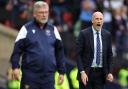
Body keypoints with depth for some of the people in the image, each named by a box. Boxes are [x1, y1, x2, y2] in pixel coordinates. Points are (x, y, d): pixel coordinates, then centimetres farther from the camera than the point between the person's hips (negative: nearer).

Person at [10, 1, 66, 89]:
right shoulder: (27, 28, 2)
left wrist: (62, 72, 11)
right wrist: (15, 67, -14)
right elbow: (17, 49, -2)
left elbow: (59, 51, 15)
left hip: (49, 75, 3)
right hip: (30, 74, -3)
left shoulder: (53, 29, 12)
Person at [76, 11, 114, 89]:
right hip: (87, 72, -3)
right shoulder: (84, 34, -5)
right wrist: (82, 72, -14)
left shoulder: (107, 35, 6)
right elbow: (78, 55, -6)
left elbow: (109, 55, 10)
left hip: (100, 73, 3)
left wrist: (110, 72, 1)